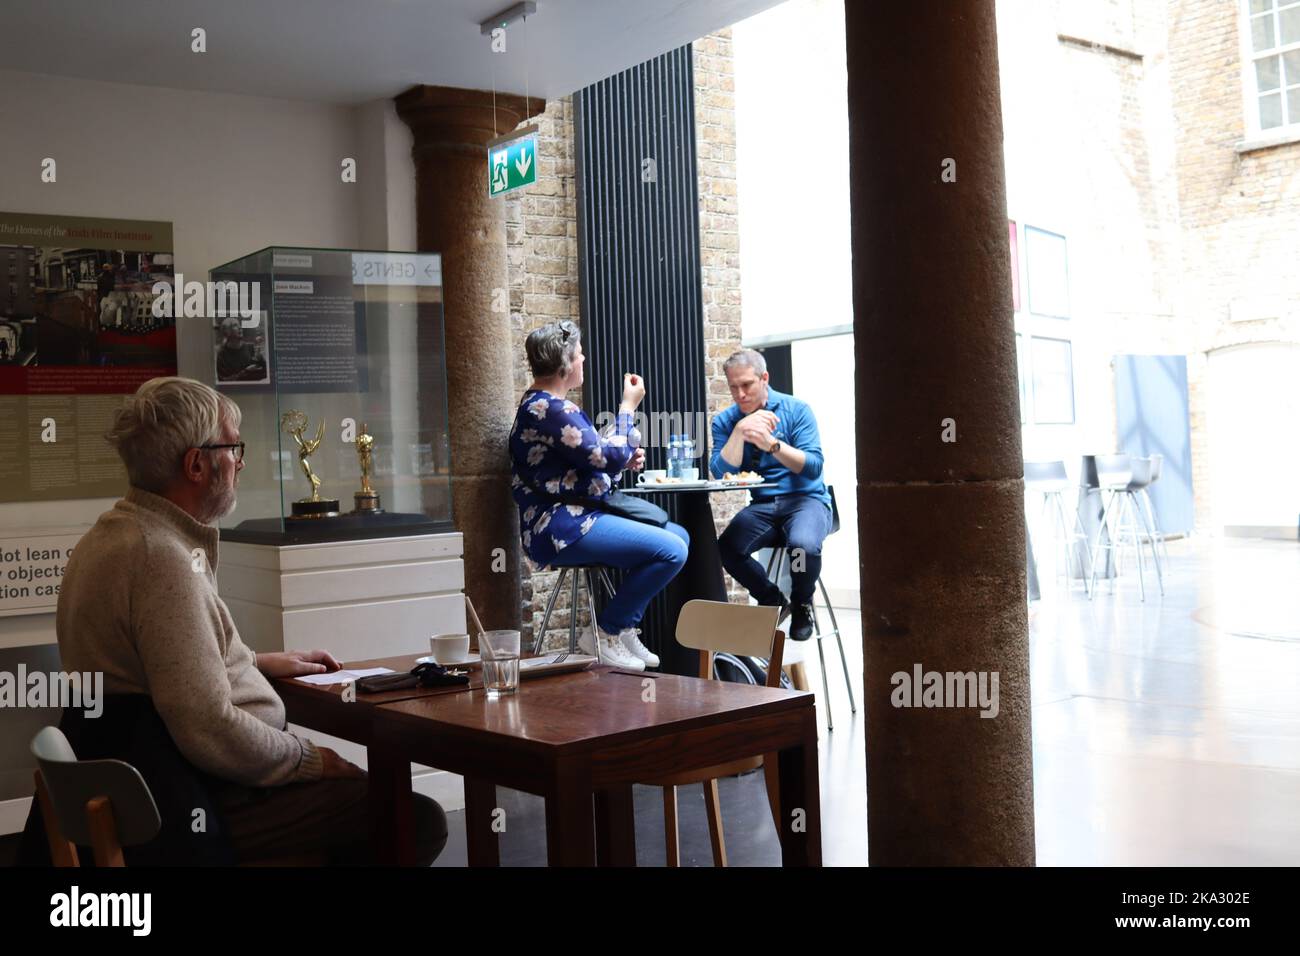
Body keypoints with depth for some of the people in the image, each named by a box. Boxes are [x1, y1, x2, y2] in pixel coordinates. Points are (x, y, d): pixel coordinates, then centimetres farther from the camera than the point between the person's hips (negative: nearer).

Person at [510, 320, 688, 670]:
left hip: (570, 518, 12)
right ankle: (605, 634, -7)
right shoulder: (550, 410, -17)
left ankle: (623, 628, 11)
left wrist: (626, 459, 6)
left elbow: (590, 459, 25)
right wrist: (629, 406, -3)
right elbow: (609, 457, -16)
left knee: (678, 534, 11)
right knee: (670, 550, -21)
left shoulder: (540, 404, 18)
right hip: (561, 528, -12)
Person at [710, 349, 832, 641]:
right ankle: (773, 600, 4)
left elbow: (813, 467, -11)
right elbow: (721, 473, -6)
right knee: (727, 548, -26)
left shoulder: (796, 409, -2)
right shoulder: (725, 420, 6)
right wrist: (739, 431, -18)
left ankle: (802, 605, 0)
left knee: (803, 545, -35)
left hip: (805, 499, -3)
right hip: (762, 505, 3)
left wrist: (772, 444, -25)